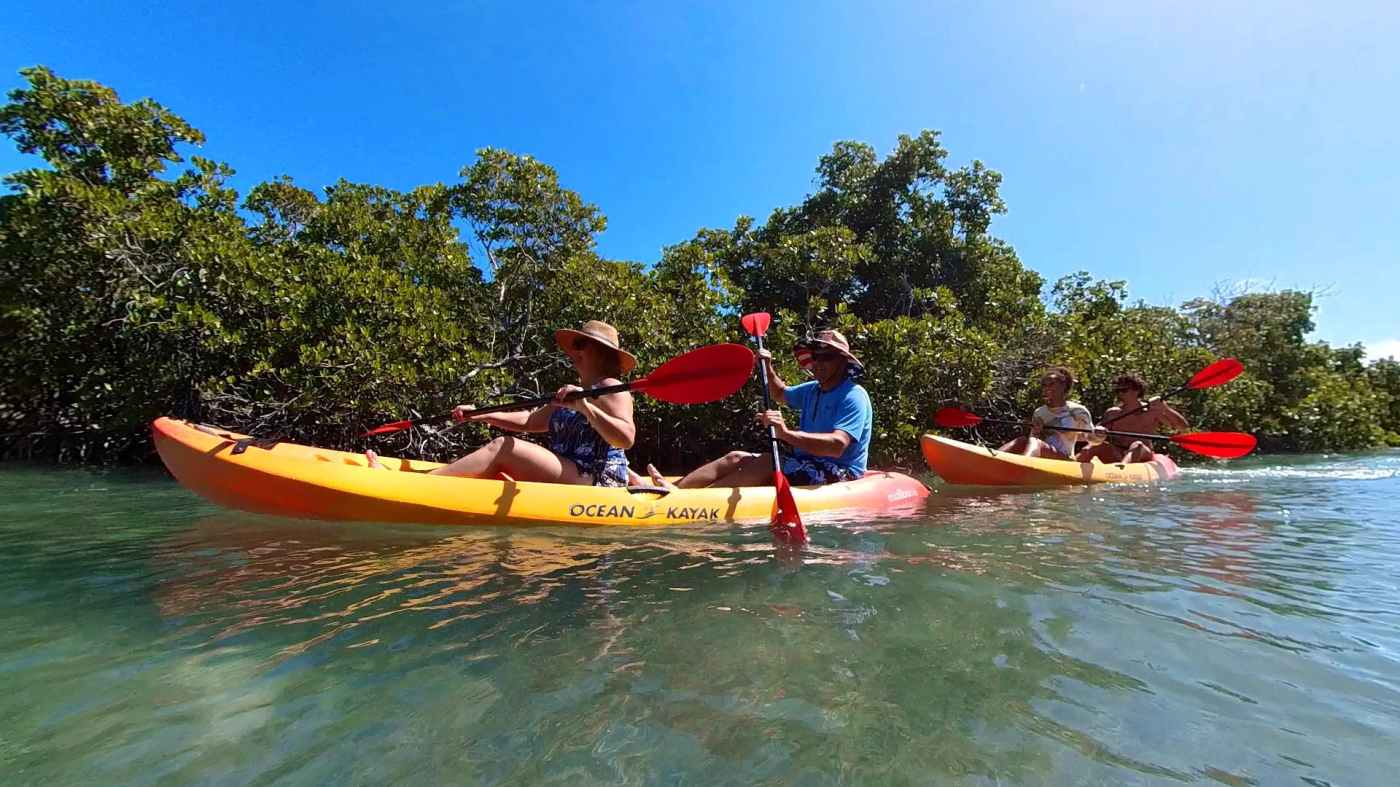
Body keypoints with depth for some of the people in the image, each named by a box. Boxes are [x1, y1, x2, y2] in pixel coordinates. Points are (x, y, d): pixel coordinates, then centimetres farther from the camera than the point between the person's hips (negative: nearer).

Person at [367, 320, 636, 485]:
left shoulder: (610, 388, -7)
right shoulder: (569, 393, 23)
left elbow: (627, 438, -23)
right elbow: (528, 421, 23)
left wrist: (585, 407, -32)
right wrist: (480, 414, 15)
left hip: (596, 483, -9)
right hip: (565, 480, 9)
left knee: (501, 447, -18)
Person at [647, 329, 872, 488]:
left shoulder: (854, 395, -12)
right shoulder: (812, 389, 15)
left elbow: (837, 445, -30)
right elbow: (780, 393, 36)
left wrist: (787, 434, -43)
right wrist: (768, 369, 15)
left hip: (838, 475, -8)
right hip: (807, 466, 9)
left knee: (766, 462, -31)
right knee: (736, 457, -6)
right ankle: (674, 489, -22)